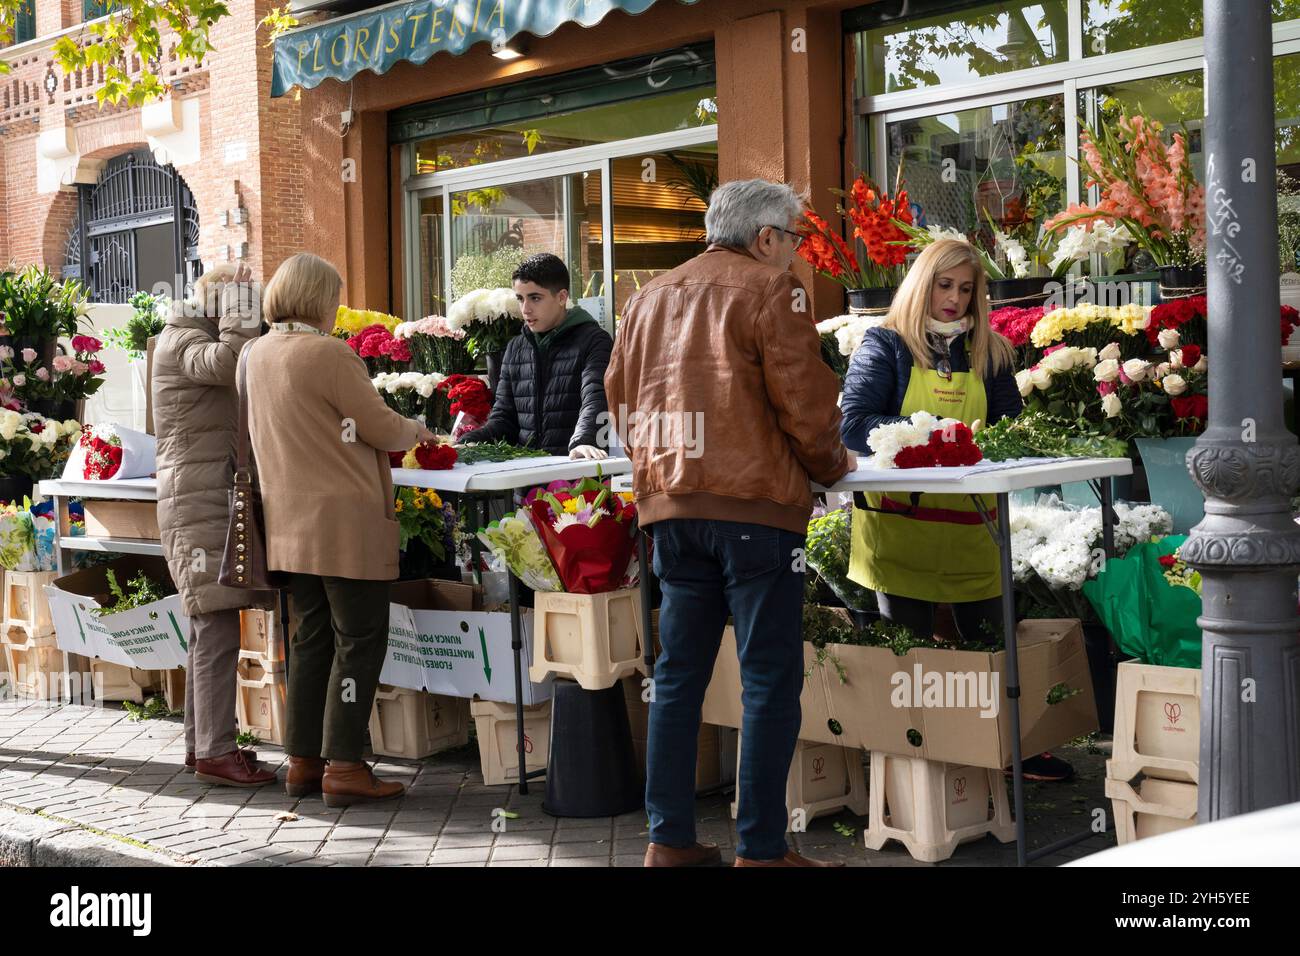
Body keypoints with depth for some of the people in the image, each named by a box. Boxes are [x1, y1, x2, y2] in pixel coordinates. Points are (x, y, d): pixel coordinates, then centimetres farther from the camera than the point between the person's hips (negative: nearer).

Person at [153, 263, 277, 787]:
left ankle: (201, 742, 17)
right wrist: (236, 310, -13)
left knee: (209, 626, 12)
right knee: (218, 627, -13)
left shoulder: (203, 340, 24)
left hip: (213, 499, 10)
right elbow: (227, 363, -26)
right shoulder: (182, 339, -6)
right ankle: (215, 751, -11)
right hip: (199, 500, -10)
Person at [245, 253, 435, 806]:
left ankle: (303, 760, 18)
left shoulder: (259, 353, 9)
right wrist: (415, 430, 9)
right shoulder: (327, 354, -16)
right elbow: (380, 428, -12)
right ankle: (343, 766, 0)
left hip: (291, 521, 8)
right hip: (345, 518, -8)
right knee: (359, 641, -1)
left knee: (311, 638, 14)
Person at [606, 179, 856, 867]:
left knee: (678, 674, 12)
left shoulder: (650, 296, 16)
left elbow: (620, 396, 19)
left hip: (670, 502, 7)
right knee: (770, 680, -1)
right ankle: (760, 848, 0)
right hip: (755, 501, -7)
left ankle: (669, 838, 15)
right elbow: (804, 401, -9)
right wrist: (832, 465, 8)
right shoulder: (769, 291, -4)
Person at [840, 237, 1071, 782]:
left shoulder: (990, 353, 11)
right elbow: (854, 424, -12)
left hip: (972, 526, 3)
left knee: (990, 643, 10)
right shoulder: (885, 345, -1)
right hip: (899, 523, -3)